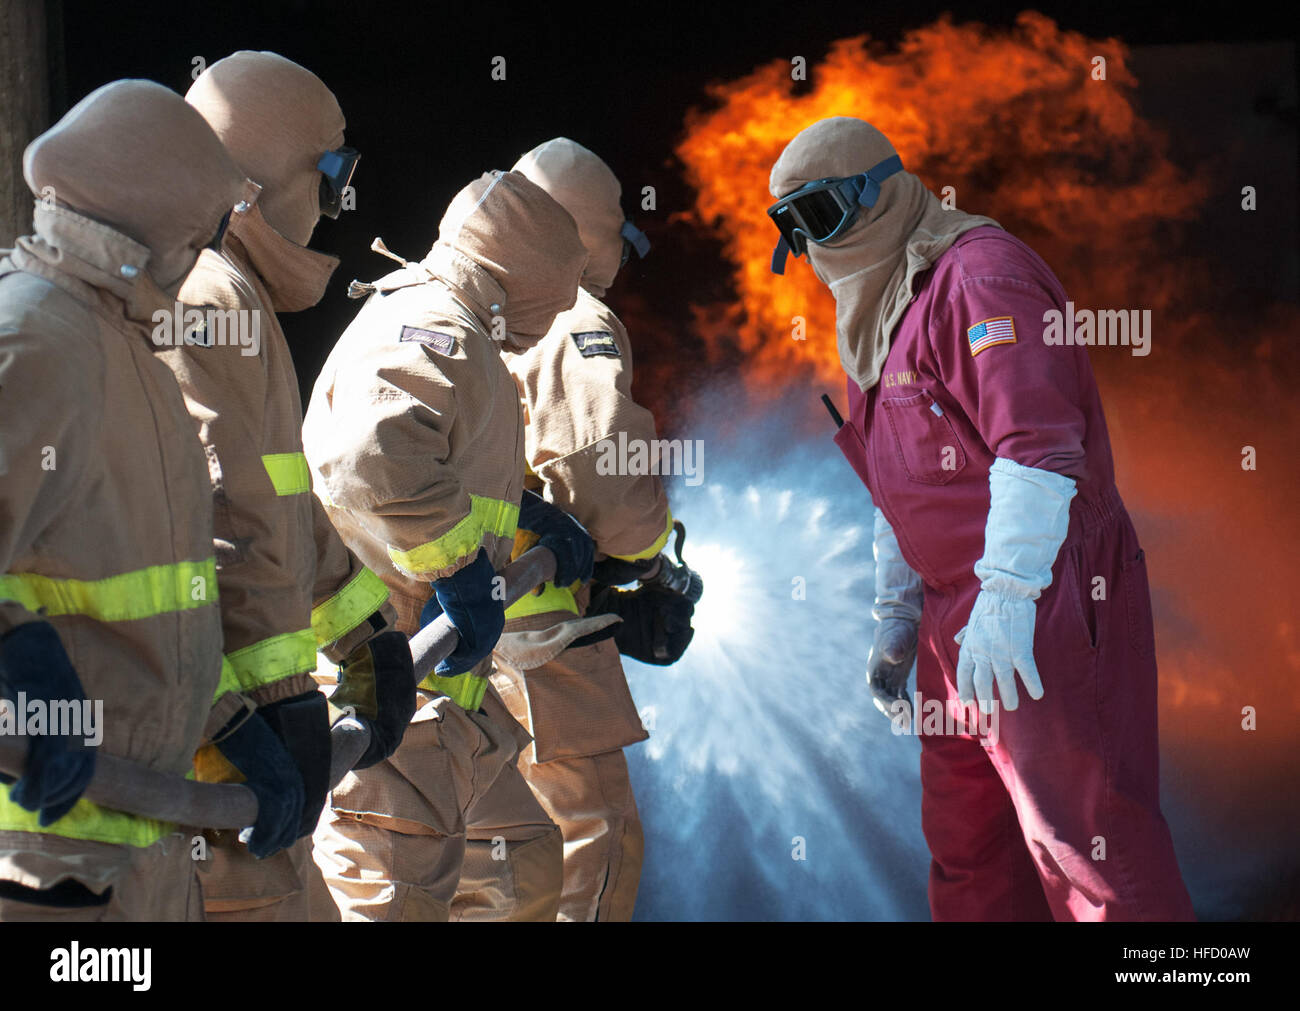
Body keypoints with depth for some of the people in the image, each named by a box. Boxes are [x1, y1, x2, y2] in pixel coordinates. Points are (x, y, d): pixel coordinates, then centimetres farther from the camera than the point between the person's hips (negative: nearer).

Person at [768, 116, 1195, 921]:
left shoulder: (978, 273, -12)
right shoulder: (880, 316, 19)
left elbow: (1037, 447, -22)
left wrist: (1006, 597, -28)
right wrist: (896, 615, 21)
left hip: (1044, 606, -10)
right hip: (957, 616, 10)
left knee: (1081, 838, -11)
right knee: (968, 852, 13)